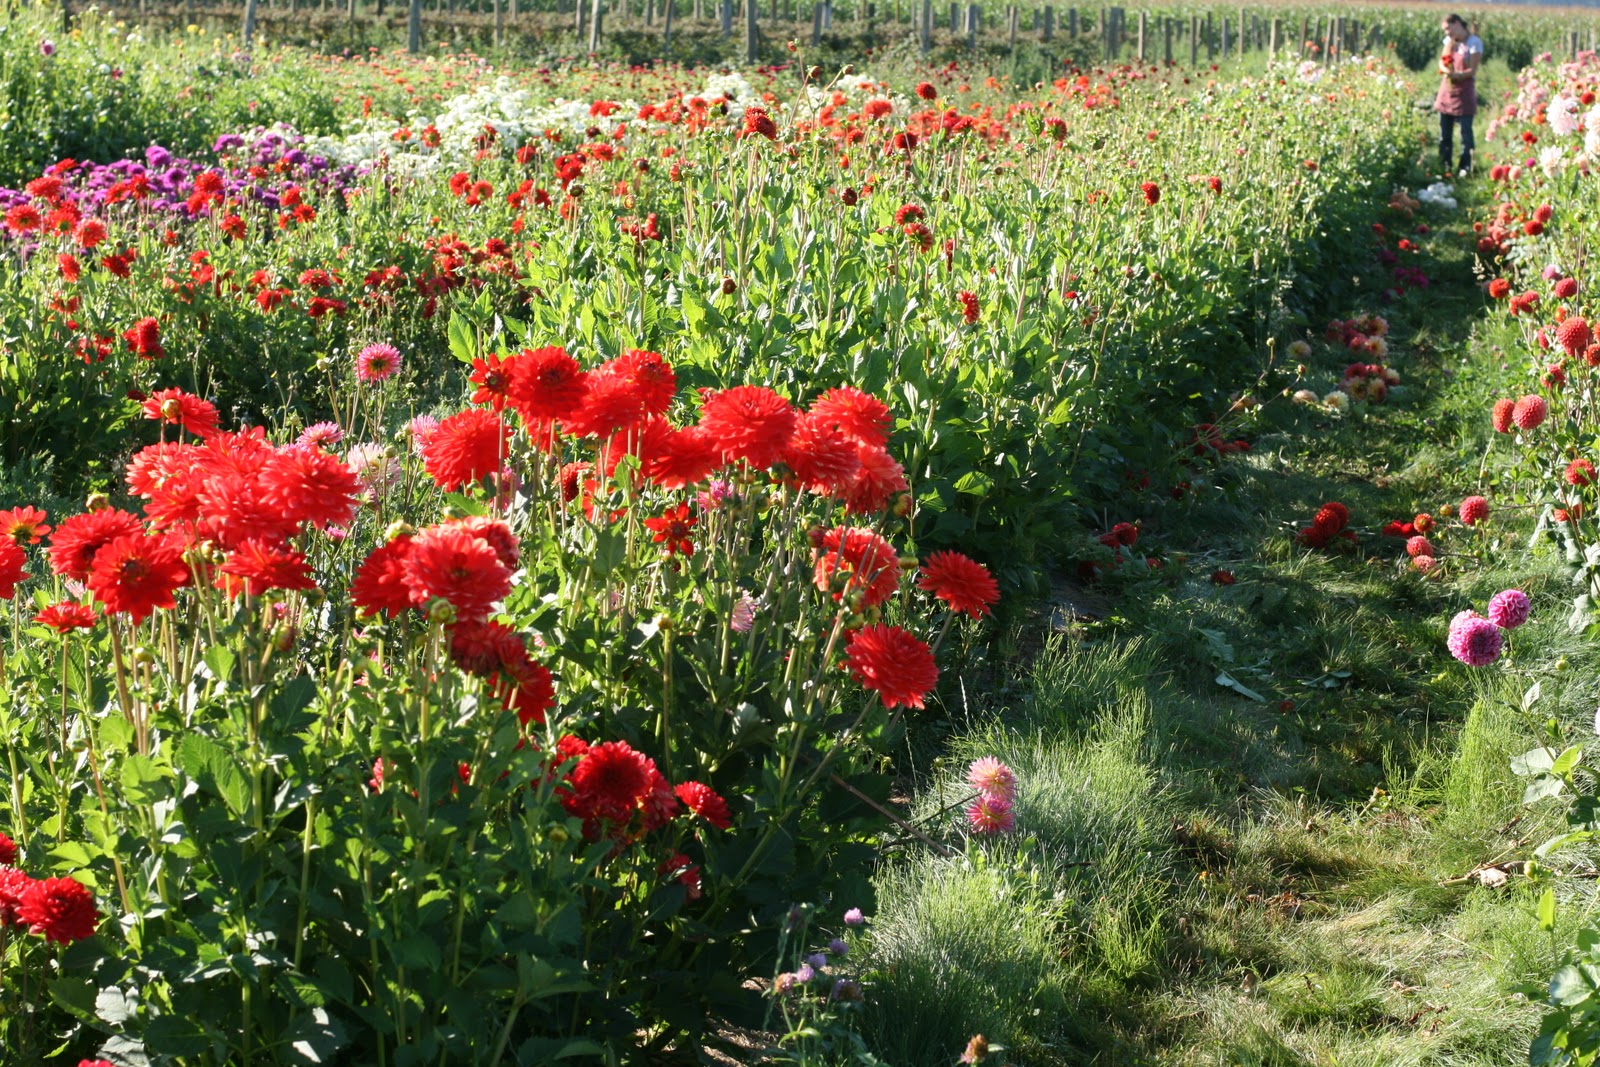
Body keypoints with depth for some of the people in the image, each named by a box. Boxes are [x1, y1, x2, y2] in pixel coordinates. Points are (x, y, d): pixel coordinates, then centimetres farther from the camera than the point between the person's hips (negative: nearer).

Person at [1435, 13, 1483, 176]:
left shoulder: (1474, 43, -10)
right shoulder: (1449, 41, 9)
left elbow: (1472, 71, -14)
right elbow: (1442, 63, 4)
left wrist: (1456, 75, -27)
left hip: (1464, 91, -6)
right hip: (1447, 89, 6)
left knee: (1465, 131, -3)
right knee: (1444, 132, 8)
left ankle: (1465, 167, 1)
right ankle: (1444, 166, 17)